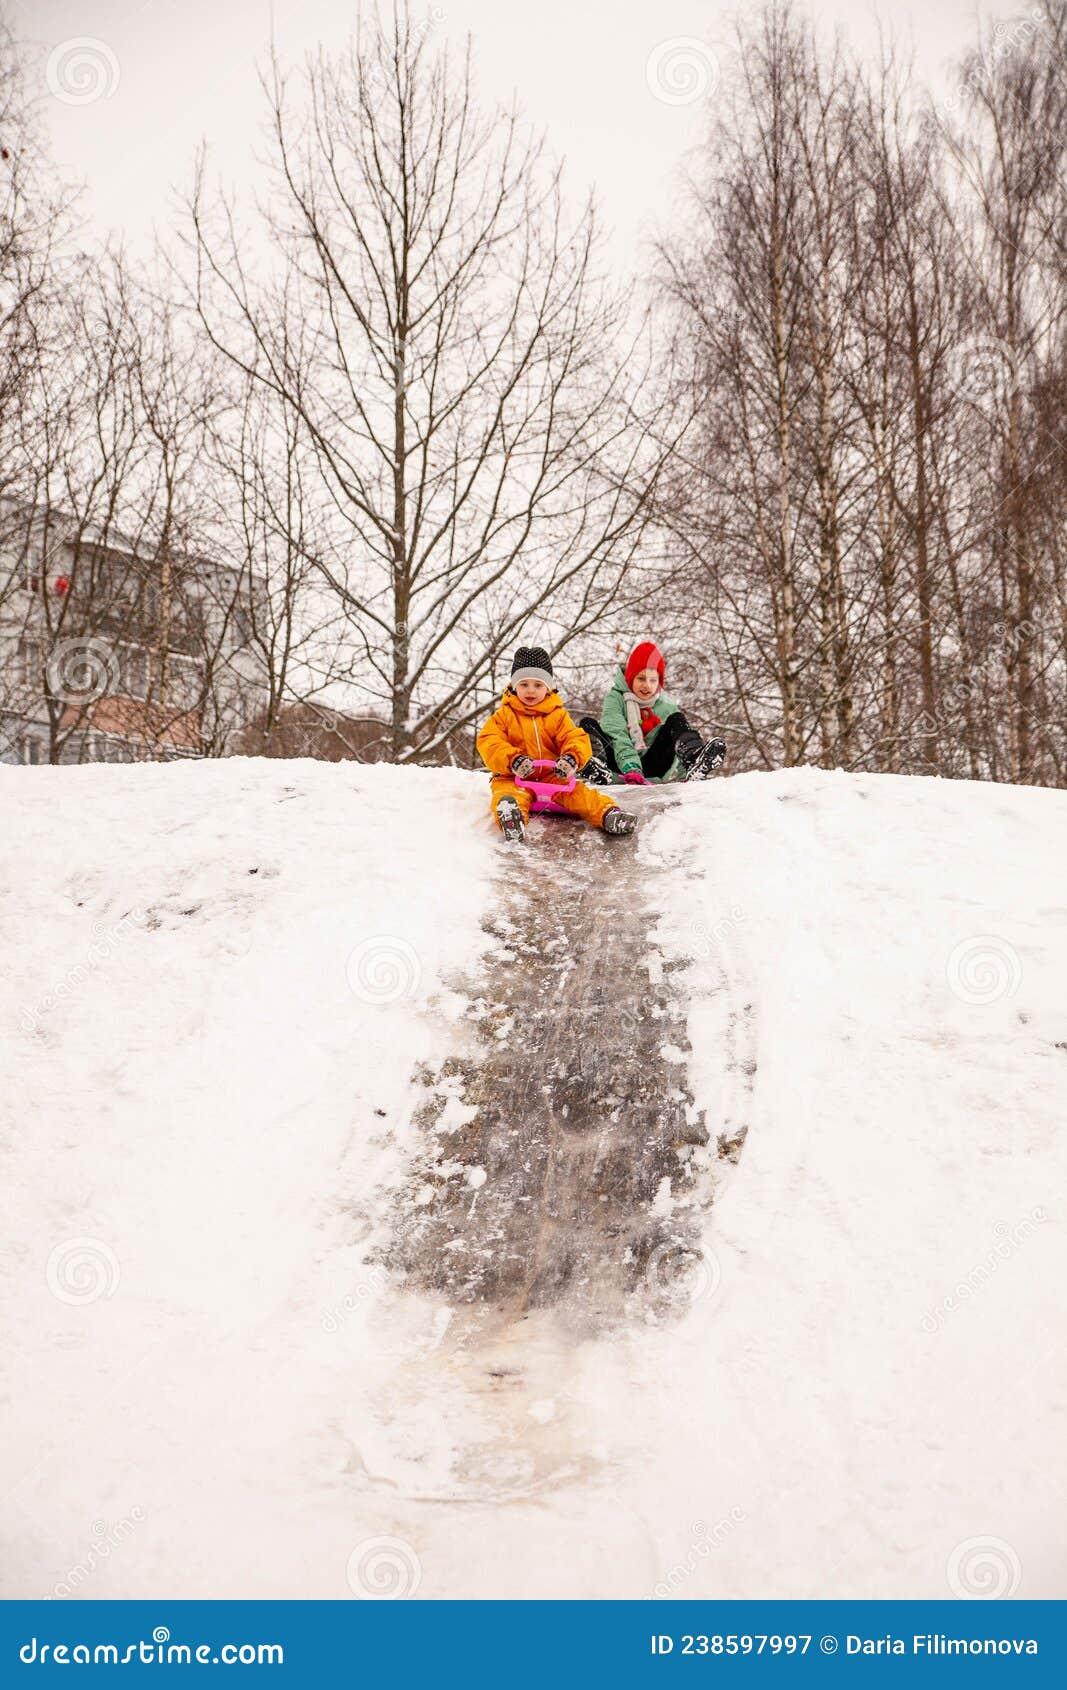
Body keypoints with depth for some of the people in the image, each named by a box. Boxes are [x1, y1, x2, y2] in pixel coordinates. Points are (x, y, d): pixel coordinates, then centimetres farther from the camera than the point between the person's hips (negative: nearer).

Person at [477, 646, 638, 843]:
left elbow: (576, 738, 1)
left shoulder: (557, 715, 11)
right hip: (514, 777, -3)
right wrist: (513, 760, -27)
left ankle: (607, 813, -40)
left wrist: (572, 757, -25)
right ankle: (509, 814, -69)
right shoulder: (503, 715, 5)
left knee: (578, 794, -24)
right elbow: (489, 744, -7)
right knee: (507, 792, -38)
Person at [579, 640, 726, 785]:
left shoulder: (668, 706, 11)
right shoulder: (616, 698, 1)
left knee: (676, 721, -9)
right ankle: (599, 772, -53)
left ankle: (696, 763, -39)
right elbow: (616, 735, -15)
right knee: (588, 724, -20)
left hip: (653, 768, 2)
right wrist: (631, 769, -32)